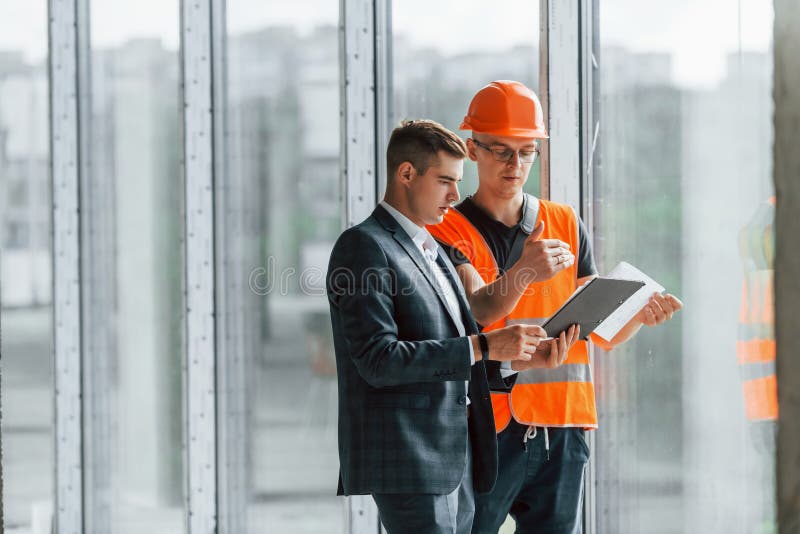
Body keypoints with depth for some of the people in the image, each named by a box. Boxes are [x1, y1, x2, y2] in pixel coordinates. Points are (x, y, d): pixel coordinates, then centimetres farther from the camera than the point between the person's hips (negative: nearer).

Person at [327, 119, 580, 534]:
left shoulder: (432, 251, 21)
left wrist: (522, 359, 6)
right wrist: (483, 346, -18)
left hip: (457, 464, 9)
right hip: (408, 462, -9)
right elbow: (378, 360, -19)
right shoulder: (364, 246, -8)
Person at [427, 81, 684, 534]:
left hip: (561, 428, 4)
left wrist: (639, 314, -11)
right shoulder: (450, 232, 2)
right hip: (486, 427, -4)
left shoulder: (567, 225, 15)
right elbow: (476, 311, -16)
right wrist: (523, 273, -35)